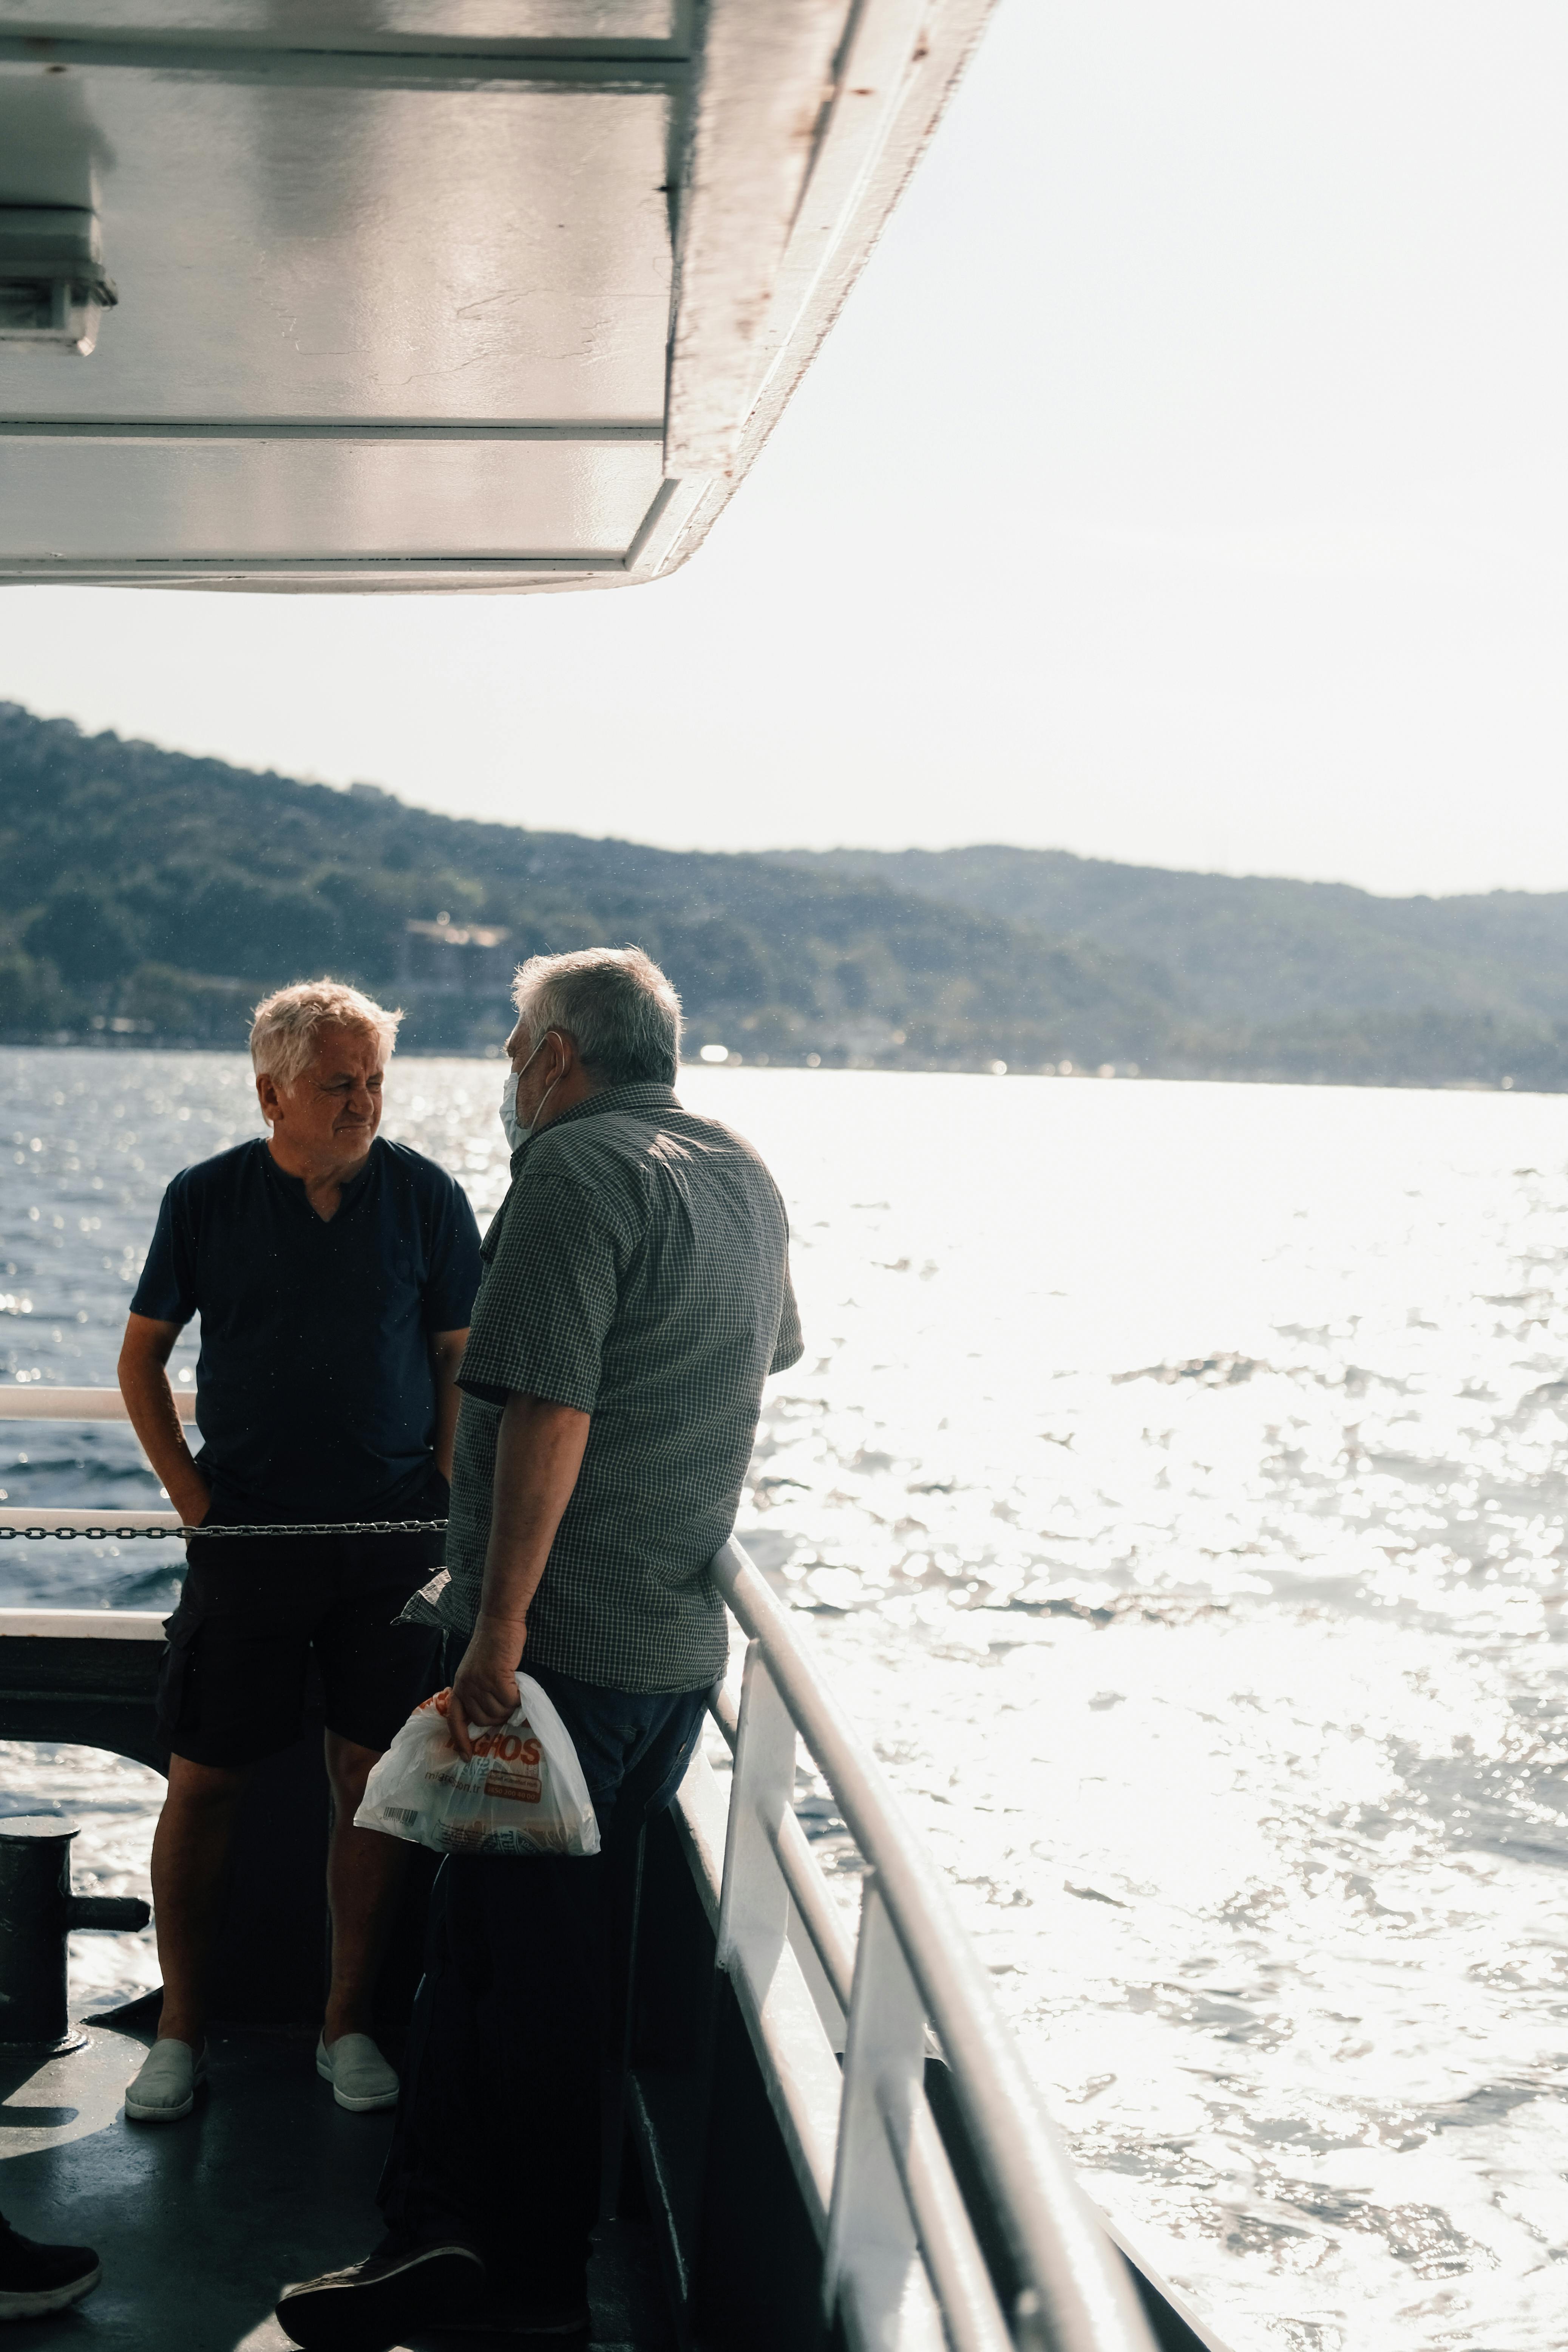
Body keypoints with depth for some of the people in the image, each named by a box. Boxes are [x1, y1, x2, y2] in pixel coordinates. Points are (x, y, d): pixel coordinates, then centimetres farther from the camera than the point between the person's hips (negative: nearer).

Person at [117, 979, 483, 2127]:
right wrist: (192, 1495, 0)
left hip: (393, 1539, 0)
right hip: (246, 1543, 0)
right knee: (205, 1782, 1)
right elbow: (142, 1358, 8)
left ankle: (349, 2023, 18)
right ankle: (182, 2029, 16)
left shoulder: (426, 1197, -2)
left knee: (376, 1782, 4)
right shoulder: (207, 1199, -1)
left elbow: (461, 1362, 5)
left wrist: (442, 1505, -2)